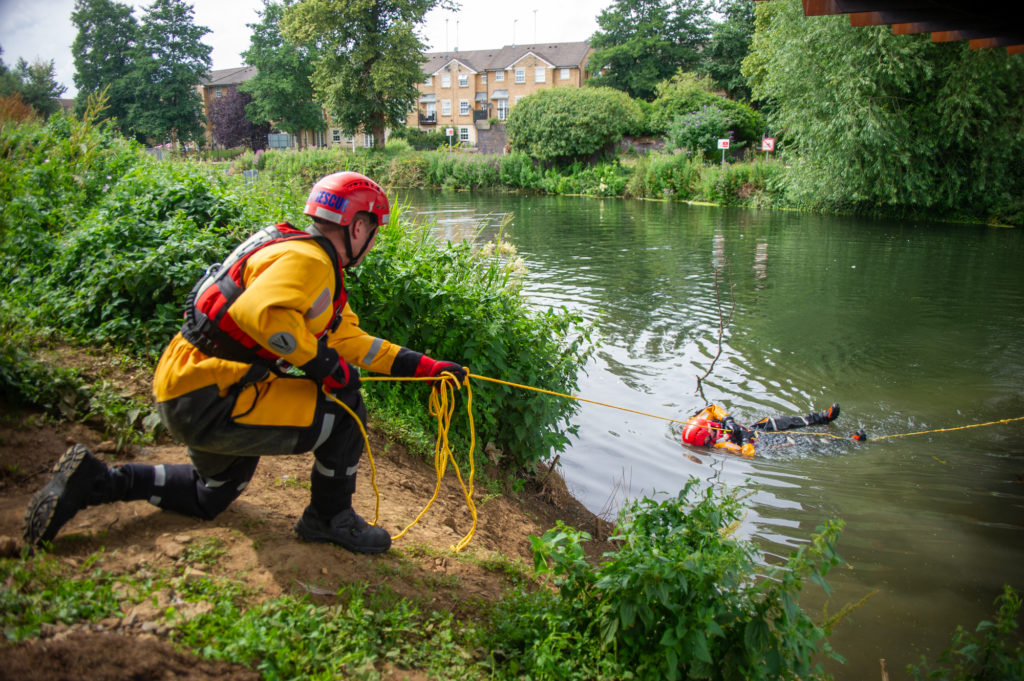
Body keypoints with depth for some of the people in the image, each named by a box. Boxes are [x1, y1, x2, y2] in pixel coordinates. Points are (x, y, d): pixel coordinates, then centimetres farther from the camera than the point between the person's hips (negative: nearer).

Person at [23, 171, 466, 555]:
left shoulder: (322, 269, 14)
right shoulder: (307, 259, -20)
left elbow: (352, 341, 14)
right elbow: (262, 312, -39)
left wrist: (427, 367, 11)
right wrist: (323, 363, -27)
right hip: (208, 401, -11)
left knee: (212, 497, 30)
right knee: (344, 410, -11)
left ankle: (94, 479, 27)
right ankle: (329, 518, 8)